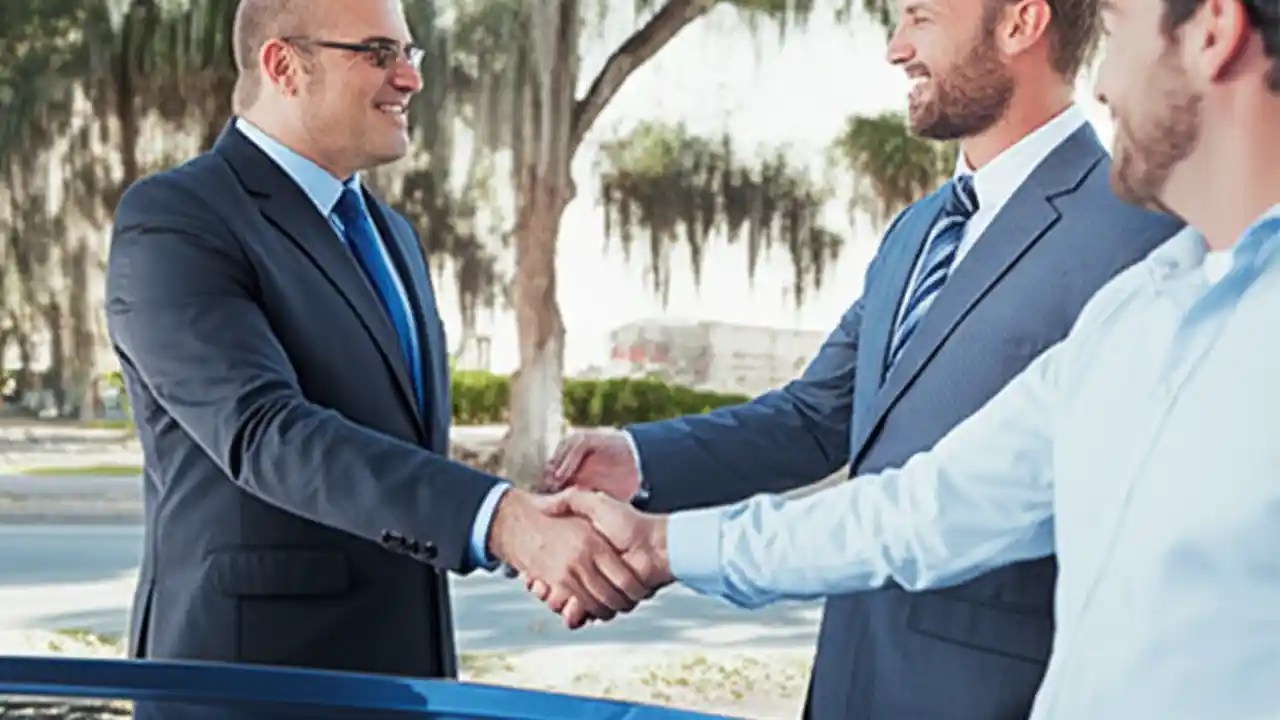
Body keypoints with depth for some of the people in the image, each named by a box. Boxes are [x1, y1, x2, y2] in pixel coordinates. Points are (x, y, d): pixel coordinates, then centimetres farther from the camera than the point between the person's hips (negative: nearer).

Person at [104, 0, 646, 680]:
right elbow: (264, 433, -25)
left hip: (400, 670, 8)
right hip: (247, 674, -7)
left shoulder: (389, 235, 16)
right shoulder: (172, 220, -11)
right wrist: (503, 520, -35)